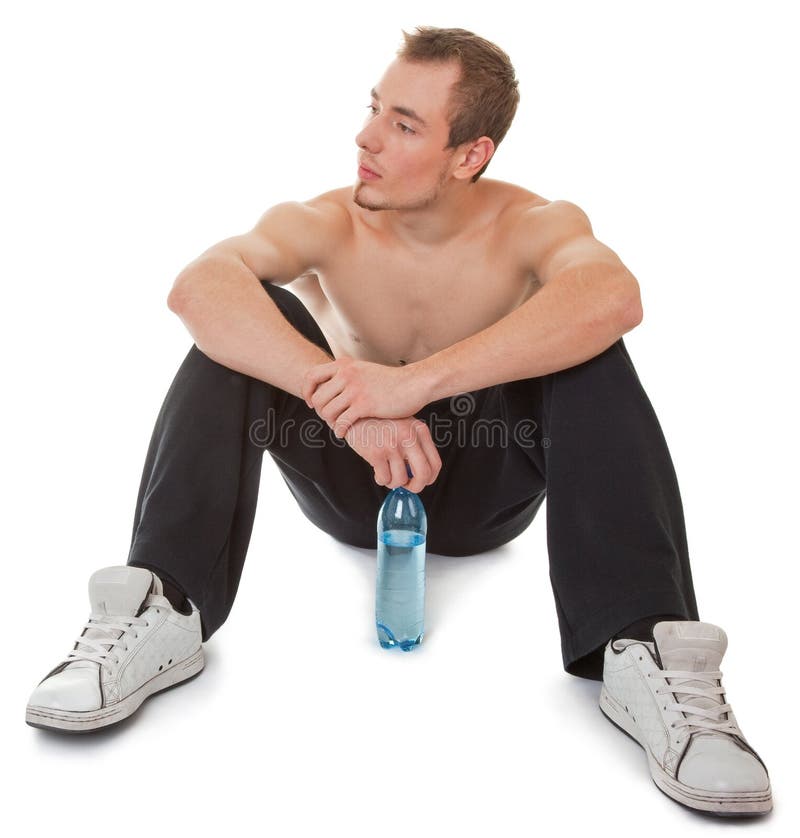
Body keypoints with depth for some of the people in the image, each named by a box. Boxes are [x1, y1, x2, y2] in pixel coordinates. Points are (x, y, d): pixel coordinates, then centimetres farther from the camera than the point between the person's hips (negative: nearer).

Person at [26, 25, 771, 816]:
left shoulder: (534, 224, -15)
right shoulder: (323, 224, -14)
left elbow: (614, 297, -39)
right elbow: (197, 284, -34)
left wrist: (419, 380, -48)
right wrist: (346, 405, -47)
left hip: (485, 485, 0)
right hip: (350, 482, 1)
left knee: (586, 345, -26)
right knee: (244, 321, -21)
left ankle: (639, 656, -35)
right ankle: (163, 615, -28)